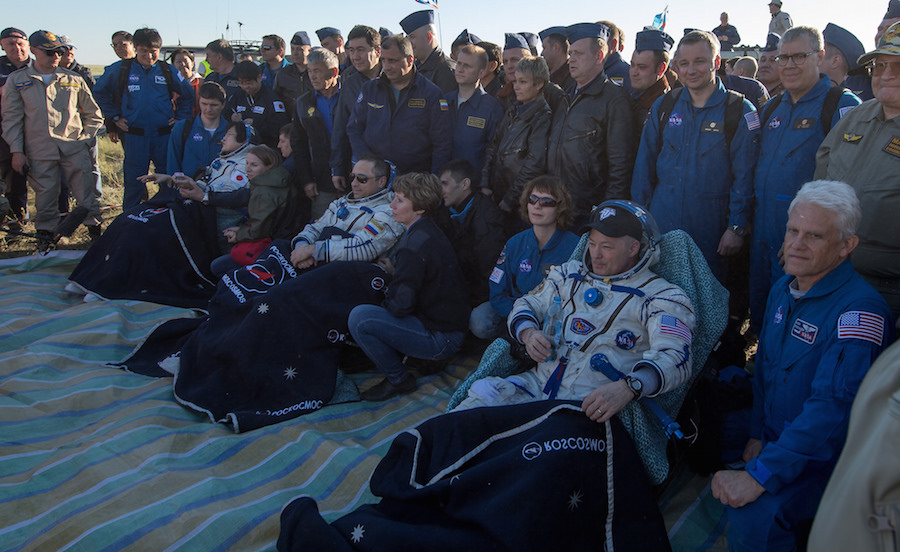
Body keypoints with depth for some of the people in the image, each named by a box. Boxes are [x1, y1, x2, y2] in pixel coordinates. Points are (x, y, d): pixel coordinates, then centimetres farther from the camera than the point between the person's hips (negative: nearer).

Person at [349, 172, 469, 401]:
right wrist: (395, 272, 8)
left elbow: (400, 306, -23)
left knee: (359, 317, -21)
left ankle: (398, 380, -3)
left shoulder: (415, 243, -23)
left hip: (441, 339, -10)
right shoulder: (431, 232, 9)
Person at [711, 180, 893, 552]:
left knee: (753, 516, -30)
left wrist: (759, 476, -33)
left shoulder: (860, 311, -24)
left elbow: (832, 407, -31)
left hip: (827, 454, -8)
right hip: (777, 437, 8)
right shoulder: (784, 289, 4)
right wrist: (758, 434, 6)